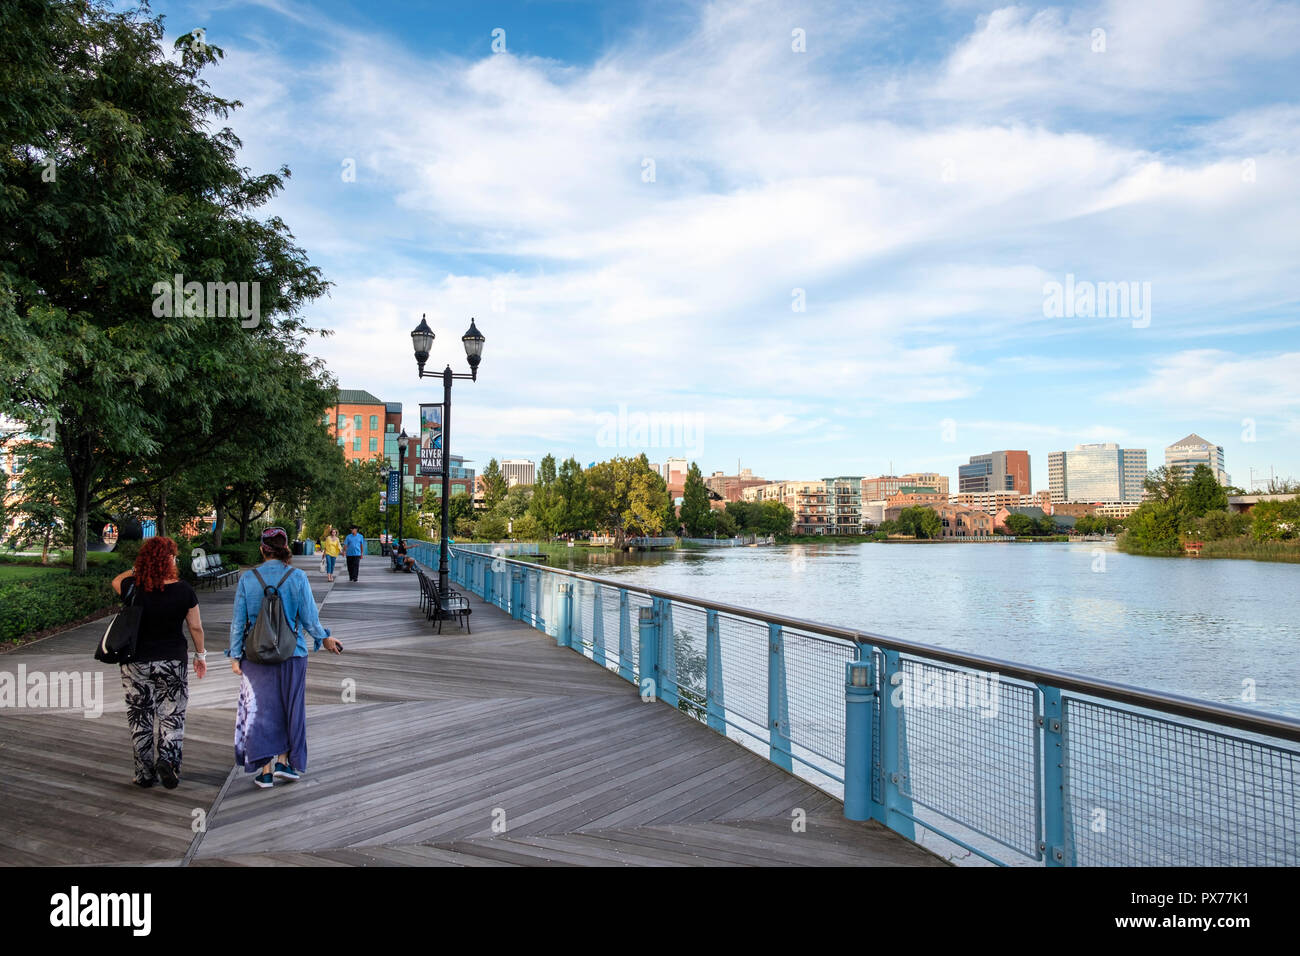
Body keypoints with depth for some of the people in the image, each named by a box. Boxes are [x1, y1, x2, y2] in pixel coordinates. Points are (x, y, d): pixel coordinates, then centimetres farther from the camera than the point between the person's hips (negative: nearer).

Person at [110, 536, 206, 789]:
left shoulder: (132, 588, -10)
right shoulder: (183, 591, -11)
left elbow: (115, 581, 17)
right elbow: (196, 627, -2)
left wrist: (138, 569, 11)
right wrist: (201, 655, 11)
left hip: (136, 662, 1)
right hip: (173, 661, -1)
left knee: (140, 717, 12)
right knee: (172, 714, 12)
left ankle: (145, 774, 18)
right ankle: (168, 757, -9)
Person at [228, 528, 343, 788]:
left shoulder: (247, 579, -4)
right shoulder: (297, 577, -8)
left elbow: (238, 622, -1)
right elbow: (309, 618, -5)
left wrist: (235, 655, 7)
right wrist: (325, 639, 11)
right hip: (291, 654, -1)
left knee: (260, 709, 9)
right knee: (290, 706, 15)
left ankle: (265, 770, 12)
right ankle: (283, 761, 18)